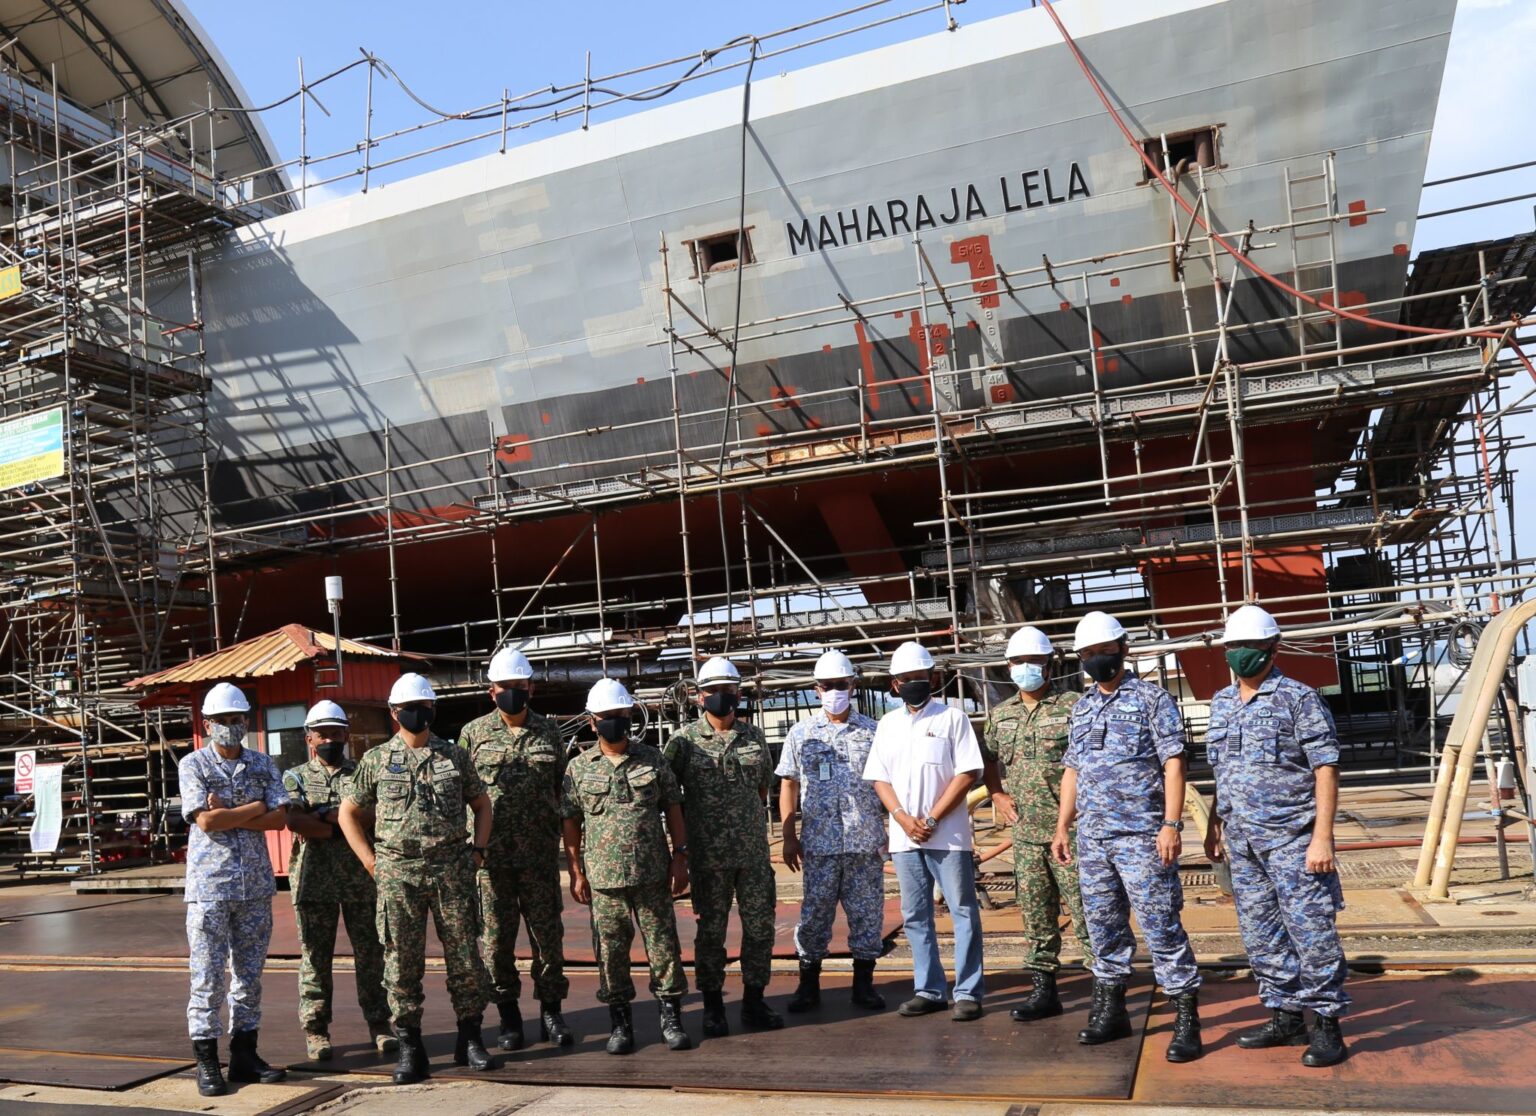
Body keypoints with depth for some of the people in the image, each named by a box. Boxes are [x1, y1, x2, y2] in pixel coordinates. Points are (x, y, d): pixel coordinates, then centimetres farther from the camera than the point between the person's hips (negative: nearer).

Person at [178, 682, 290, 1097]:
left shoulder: (262, 764, 9)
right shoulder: (193, 765, -1)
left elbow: (280, 818, -2)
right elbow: (206, 820, -14)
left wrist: (229, 816, -12)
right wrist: (255, 808, -6)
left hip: (256, 884, 4)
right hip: (209, 886, -4)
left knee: (250, 974, 9)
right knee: (208, 977, -1)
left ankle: (244, 1055, 18)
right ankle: (207, 1063, 7)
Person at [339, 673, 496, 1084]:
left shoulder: (455, 756, 7)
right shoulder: (376, 760, 4)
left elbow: (482, 803, 17)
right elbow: (348, 813, 10)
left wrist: (478, 850, 5)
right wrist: (371, 862, 2)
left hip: (452, 870, 1)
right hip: (398, 874, -1)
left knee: (464, 957, 4)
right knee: (402, 962, 3)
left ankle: (470, 1039, 18)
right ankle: (410, 1048, 13)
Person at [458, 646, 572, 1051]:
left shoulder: (549, 733, 7)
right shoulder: (474, 733, 3)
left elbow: (563, 788, 12)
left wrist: (562, 838, 8)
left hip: (540, 853, 1)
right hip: (490, 854, -1)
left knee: (547, 933, 5)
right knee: (496, 937, 5)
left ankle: (551, 1011, 18)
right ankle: (508, 1017, 18)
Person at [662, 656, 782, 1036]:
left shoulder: (754, 737, 7)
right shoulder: (684, 742, -3)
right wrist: (686, 830, -1)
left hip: (754, 852, 3)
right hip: (707, 857, -3)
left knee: (760, 927, 7)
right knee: (711, 931, 6)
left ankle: (754, 1001, 21)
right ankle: (713, 1007, 18)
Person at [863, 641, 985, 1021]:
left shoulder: (952, 718, -2)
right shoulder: (888, 724, 11)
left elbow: (967, 773, -7)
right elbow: (879, 778, 9)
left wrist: (932, 820, -12)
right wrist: (903, 818, -7)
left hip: (948, 834, -4)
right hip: (904, 837, 5)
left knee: (963, 912, 0)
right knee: (915, 917, 10)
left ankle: (968, 992, 7)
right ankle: (930, 990, 20)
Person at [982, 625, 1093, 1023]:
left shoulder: (1073, 706, -6)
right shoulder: (1001, 714, 11)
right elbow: (988, 757, 24)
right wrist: (997, 795, 9)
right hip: (1026, 834, 6)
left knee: (1085, 912, -3)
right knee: (1036, 916, 12)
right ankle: (1043, 991, 23)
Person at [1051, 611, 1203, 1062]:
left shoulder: (1151, 698, -2)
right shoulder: (1082, 708, 16)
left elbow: (1173, 763, -9)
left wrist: (1171, 824, -17)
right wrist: (1062, 828, 14)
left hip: (1142, 836, -6)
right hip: (1092, 837, 6)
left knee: (1161, 925, -5)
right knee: (1103, 925, 12)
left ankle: (1187, 1020, 3)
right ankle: (1110, 1009, 23)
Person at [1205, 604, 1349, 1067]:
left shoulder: (1299, 699, -8)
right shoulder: (1222, 704, 12)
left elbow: (1326, 769, -11)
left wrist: (1322, 836, -17)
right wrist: (1215, 825, 16)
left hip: (1292, 838, -7)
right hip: (1242, 840, 7)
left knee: (1310, 930, -2)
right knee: (1261, 934, 13)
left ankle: (1327, 1025, 10)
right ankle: (1286, 1017, 25)